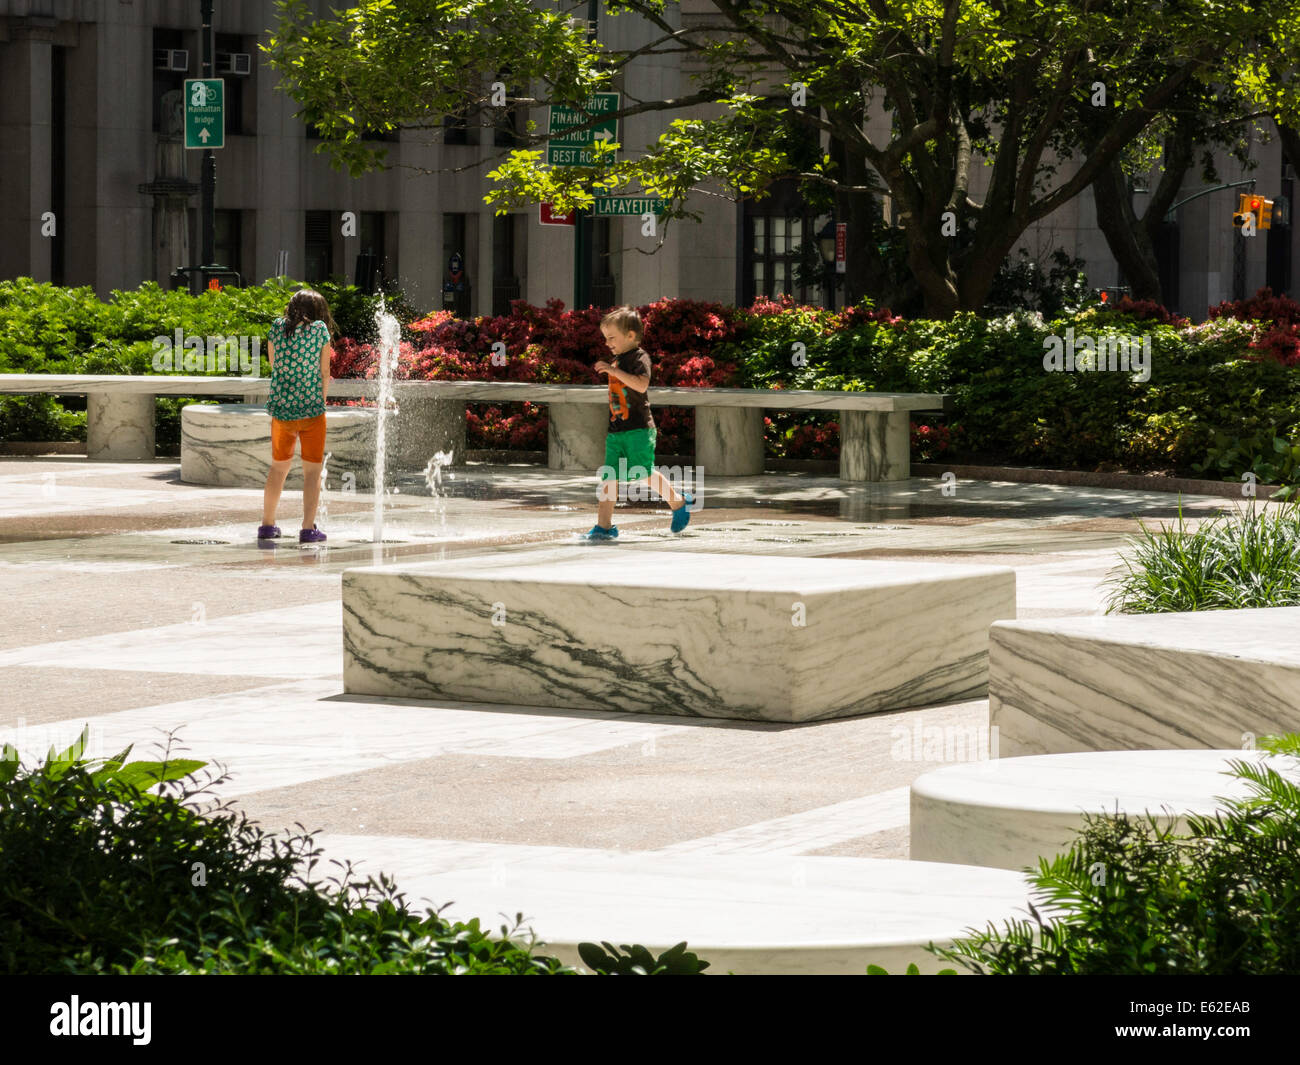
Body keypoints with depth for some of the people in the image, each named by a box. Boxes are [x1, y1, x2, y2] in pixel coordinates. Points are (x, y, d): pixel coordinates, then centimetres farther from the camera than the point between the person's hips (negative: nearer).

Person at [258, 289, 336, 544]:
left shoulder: (277, 328, 4)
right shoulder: (320, 330, -3)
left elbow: (274, 365, 11)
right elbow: (324, 373, 0)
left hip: (280, 408, 4)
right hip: (311, 408, -4)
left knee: (278, 467, 18)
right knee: (312, 470, 3)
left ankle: (267, 525, 24)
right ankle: (308, 529, -2)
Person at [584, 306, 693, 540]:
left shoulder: (639, 357, -8)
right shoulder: (618, 360, 17)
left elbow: (641, 385, -27)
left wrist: (613, 371, -29)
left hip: (638, 429, -7)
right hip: (616, 430, 7)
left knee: (646, 473, -5)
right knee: (609, 477, -1)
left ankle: (678, 503, 17)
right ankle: (604, 525, -3)